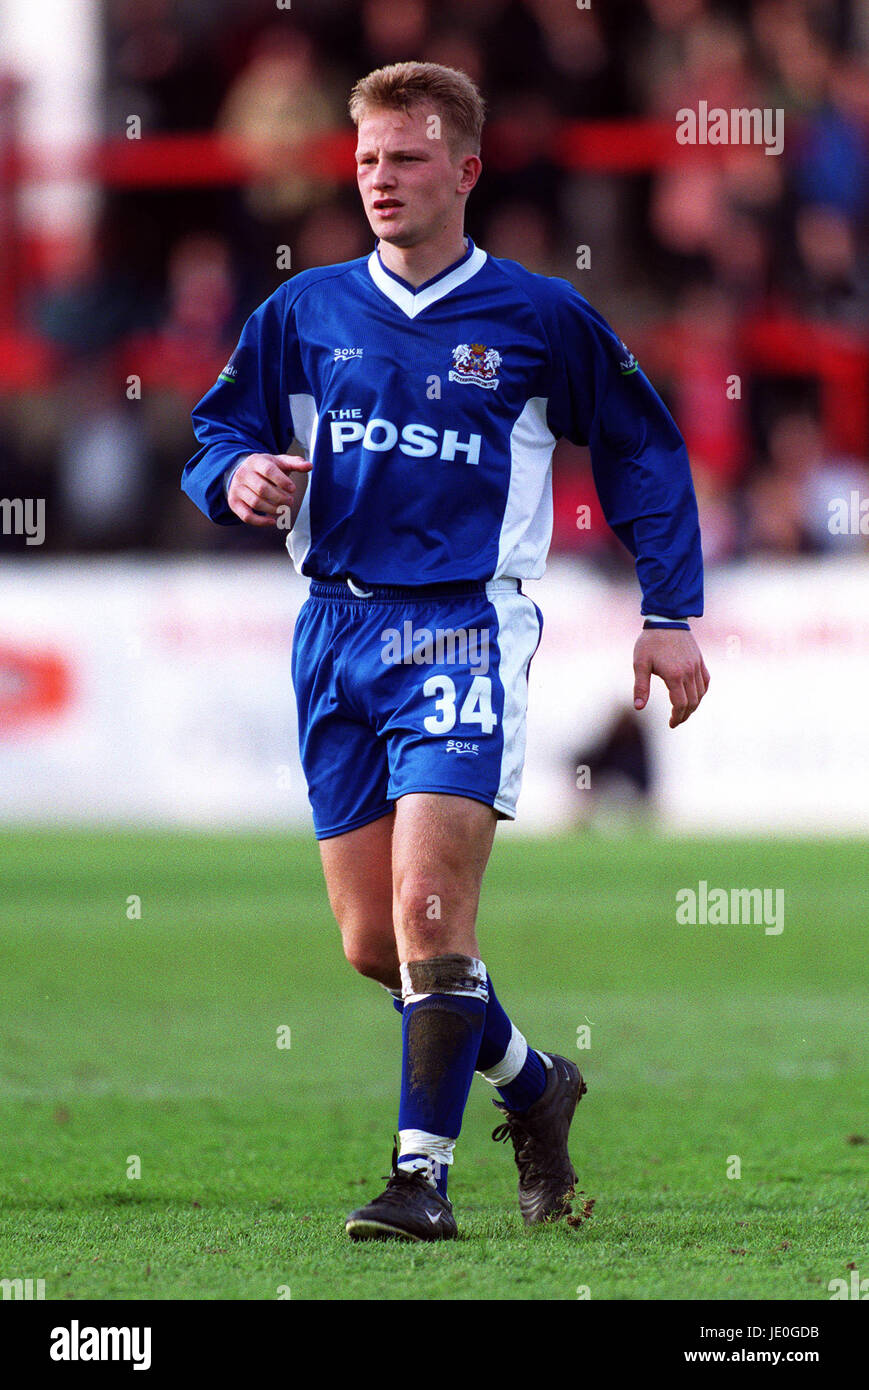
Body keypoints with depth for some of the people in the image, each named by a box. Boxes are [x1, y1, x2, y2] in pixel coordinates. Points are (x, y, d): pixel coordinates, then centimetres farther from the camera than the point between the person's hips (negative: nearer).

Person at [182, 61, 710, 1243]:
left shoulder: (538, 318, 2)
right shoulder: (305, 313, 9)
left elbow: (645, 452, 10)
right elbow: (218, 437, 14)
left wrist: (671, 615, 5)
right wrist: (240, 478, -10)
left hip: (465, 626, -4)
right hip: (337, 633, 4)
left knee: (429, 911, -18)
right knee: (371, 943, 5)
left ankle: (423, 1172, -13)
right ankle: (531, 1084, 29)